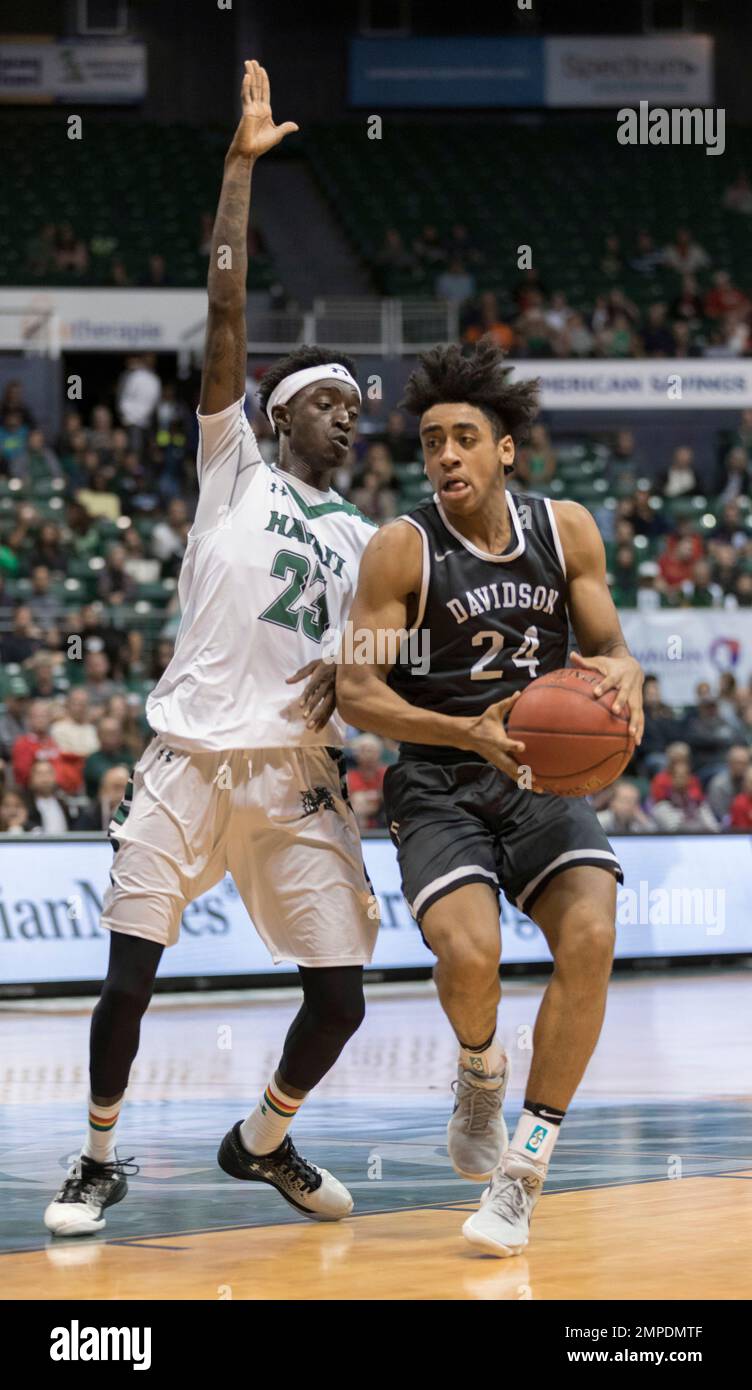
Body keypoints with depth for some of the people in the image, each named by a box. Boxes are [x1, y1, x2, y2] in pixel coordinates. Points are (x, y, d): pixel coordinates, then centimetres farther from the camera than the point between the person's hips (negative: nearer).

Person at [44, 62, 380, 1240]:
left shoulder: (362, 540, 19)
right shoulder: (234, 465, 8)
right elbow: (226, 317, -2)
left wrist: (350, 678, -5)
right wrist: (242, 164, -7)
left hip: (300, 776, 4)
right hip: (193, 755, -4)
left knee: (340, 998, -2)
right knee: (128, 977, -6)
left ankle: (262, 1141, 24)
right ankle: (99, 1157, 15)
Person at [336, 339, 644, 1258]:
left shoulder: (565, 529, 1)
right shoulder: (403, 550, -9)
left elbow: (609, 645, 8)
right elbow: (357, 693, -11)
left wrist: (621, 676, -18)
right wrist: (471, 734, -26)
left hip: (544, 779, 3)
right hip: (440, 790, -3)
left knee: (591, 940, -22)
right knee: (469, 954, -27)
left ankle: (523, 1169, -10)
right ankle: (479, 1072, 12)